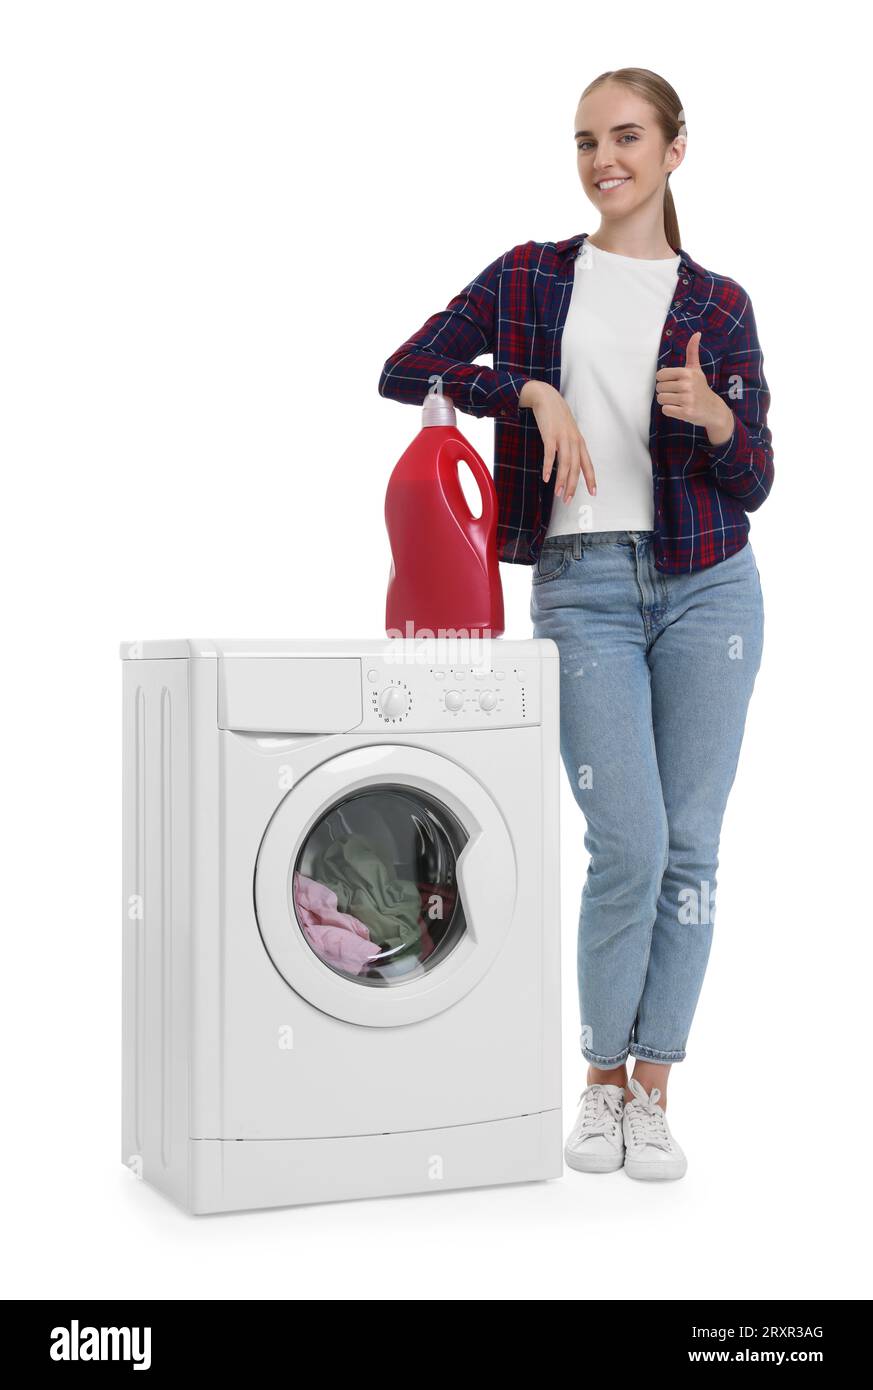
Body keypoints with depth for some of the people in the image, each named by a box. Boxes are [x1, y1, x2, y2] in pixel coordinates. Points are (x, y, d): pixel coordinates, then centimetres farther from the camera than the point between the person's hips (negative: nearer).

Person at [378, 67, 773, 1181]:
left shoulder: (718, 305, 6)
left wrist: (714, 418, -16)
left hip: (707, 585, 1)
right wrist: (533, 392, -11)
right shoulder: (529, 276, 7)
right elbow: (404, 370, 0)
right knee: (629, 847, -7)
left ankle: (652, 1095, 16)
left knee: (689, 848, 2)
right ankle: (601, 1084, 14)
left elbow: (754, 482, 5)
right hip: (582, 587, -1)